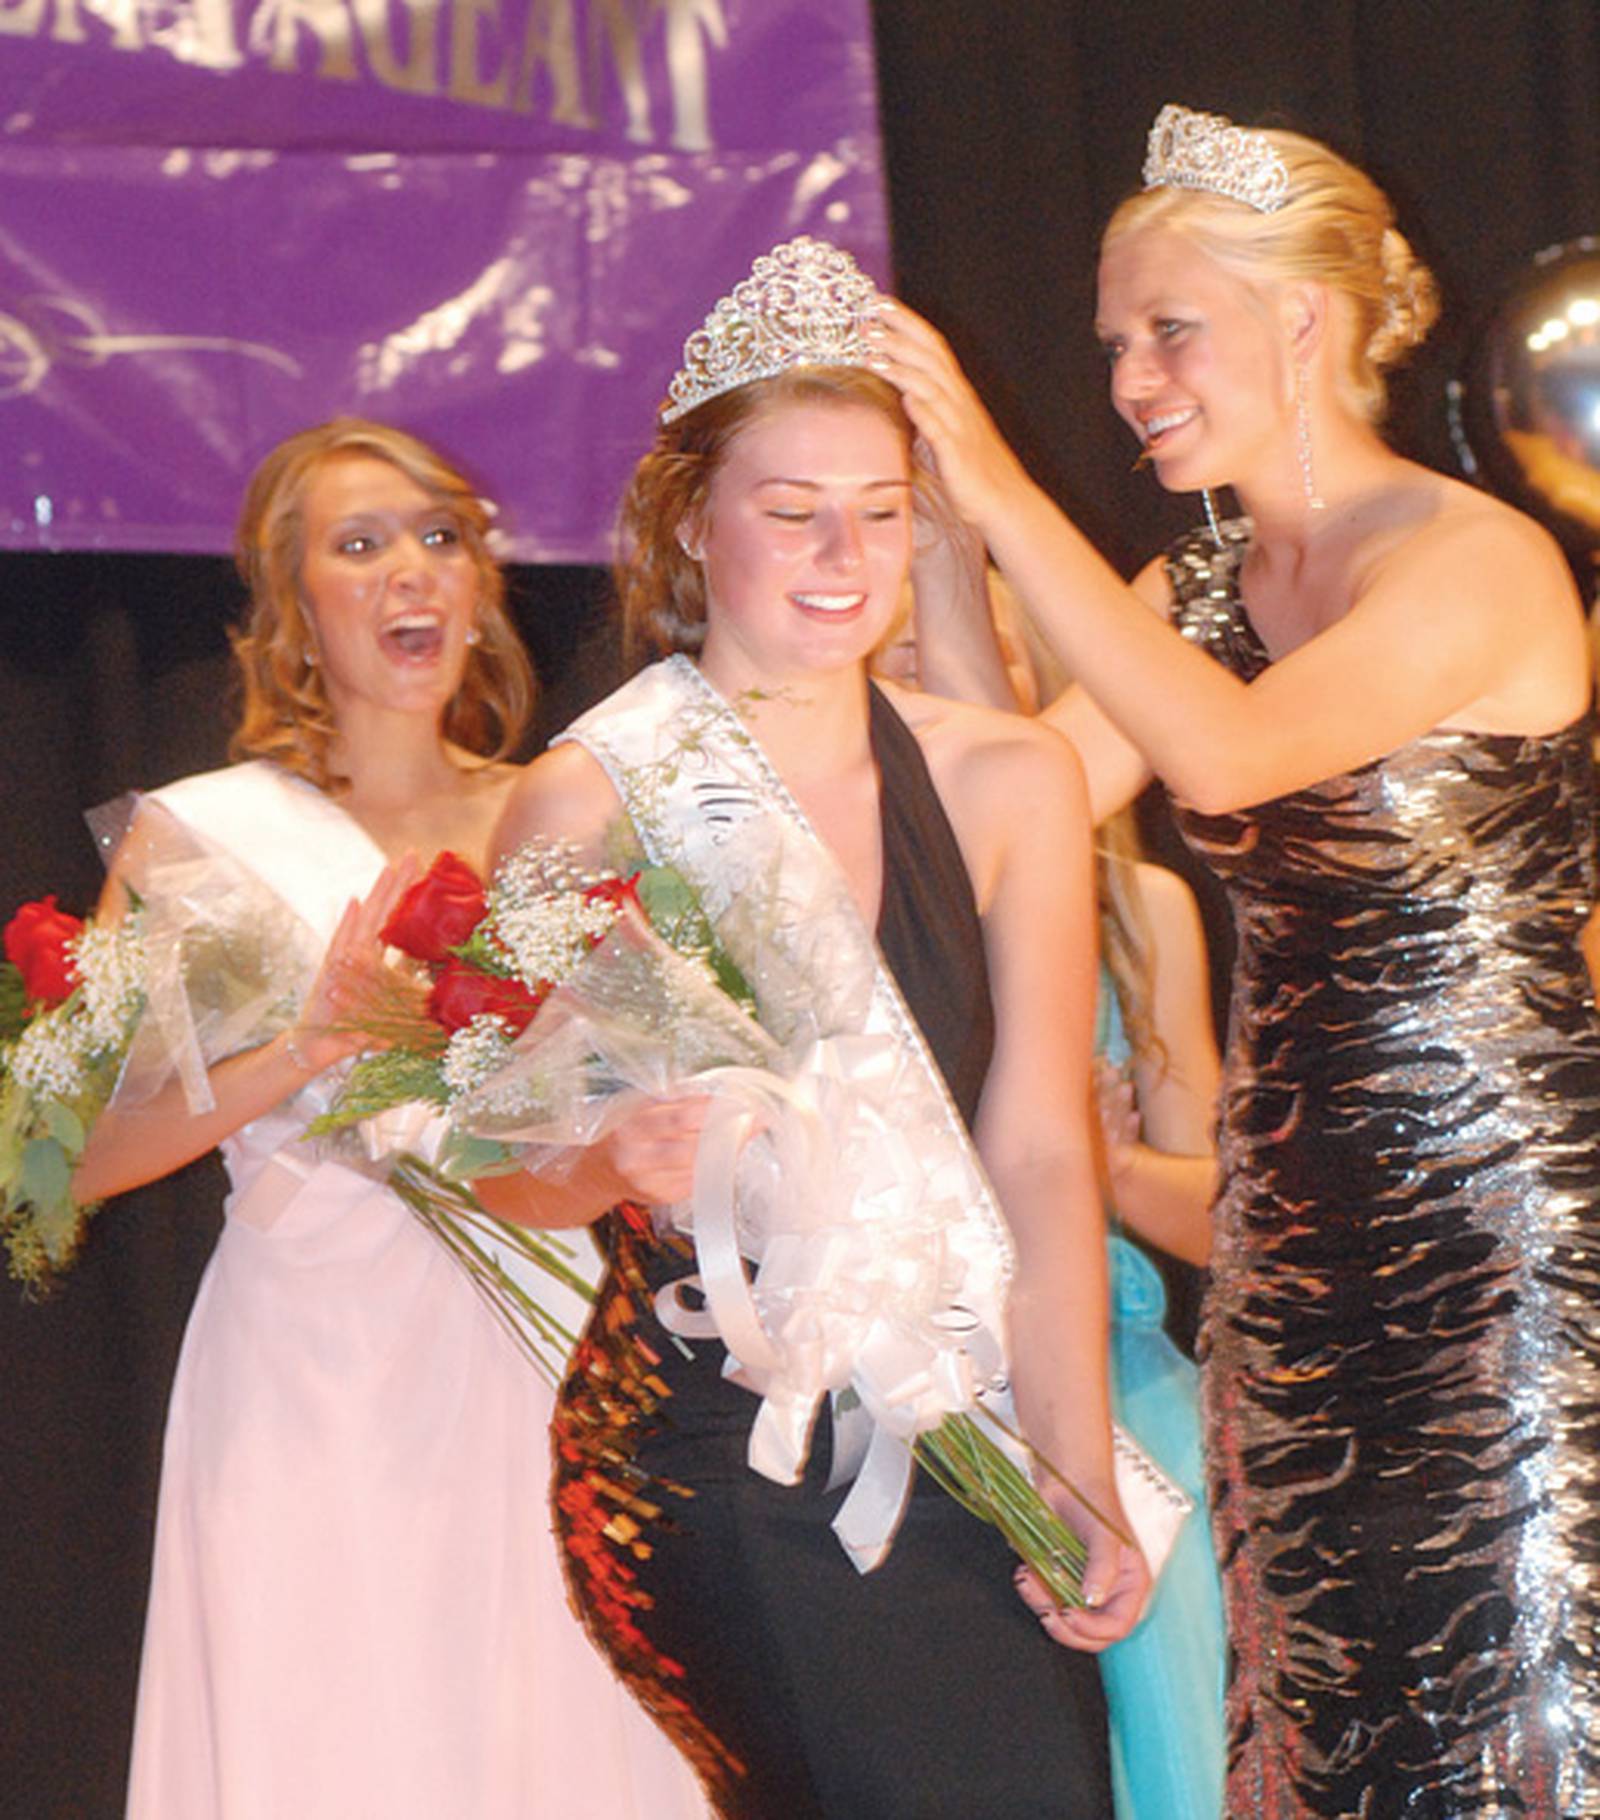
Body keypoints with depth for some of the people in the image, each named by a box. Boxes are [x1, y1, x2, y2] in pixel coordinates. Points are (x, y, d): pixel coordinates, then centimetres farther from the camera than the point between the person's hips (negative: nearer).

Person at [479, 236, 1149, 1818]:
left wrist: (1076, 1482, -7)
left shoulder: (1004, 784, 7)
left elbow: (1039, 1152, 1)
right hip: (717, 1471, -3)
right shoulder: (591, 800, -2)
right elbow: (502, 1168, 1)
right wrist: (625, 1164, -22)